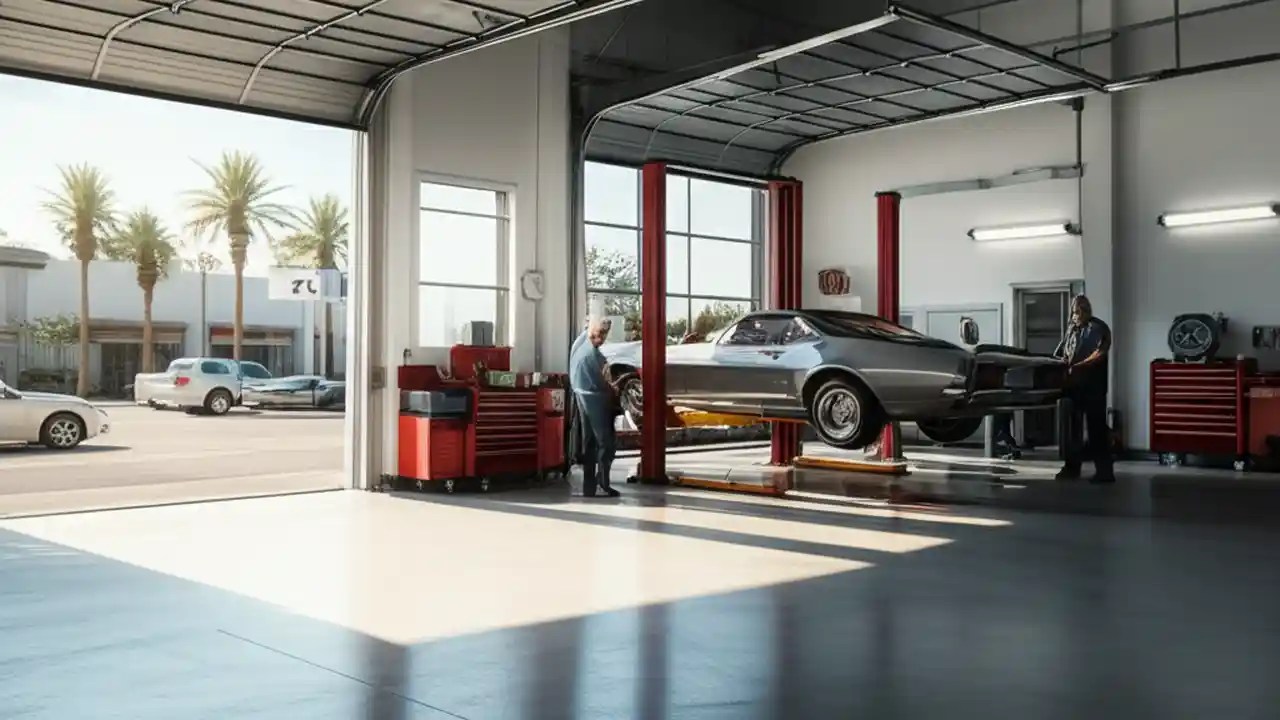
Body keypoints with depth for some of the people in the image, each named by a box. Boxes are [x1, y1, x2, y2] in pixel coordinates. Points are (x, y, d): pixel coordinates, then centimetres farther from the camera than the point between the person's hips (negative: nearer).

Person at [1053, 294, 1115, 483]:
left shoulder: (1098, 328, -4)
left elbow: (1100, 354, -17)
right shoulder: (1071, 329, 16)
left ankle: (1105, 471, -5)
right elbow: (1060, 353, 18)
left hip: (1093, 386, -7)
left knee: (1097, 428, -6)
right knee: (1073, 426, 10)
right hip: (1073, 384, 7)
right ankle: (1072, 467, 17)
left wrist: (1076, 366, -23)